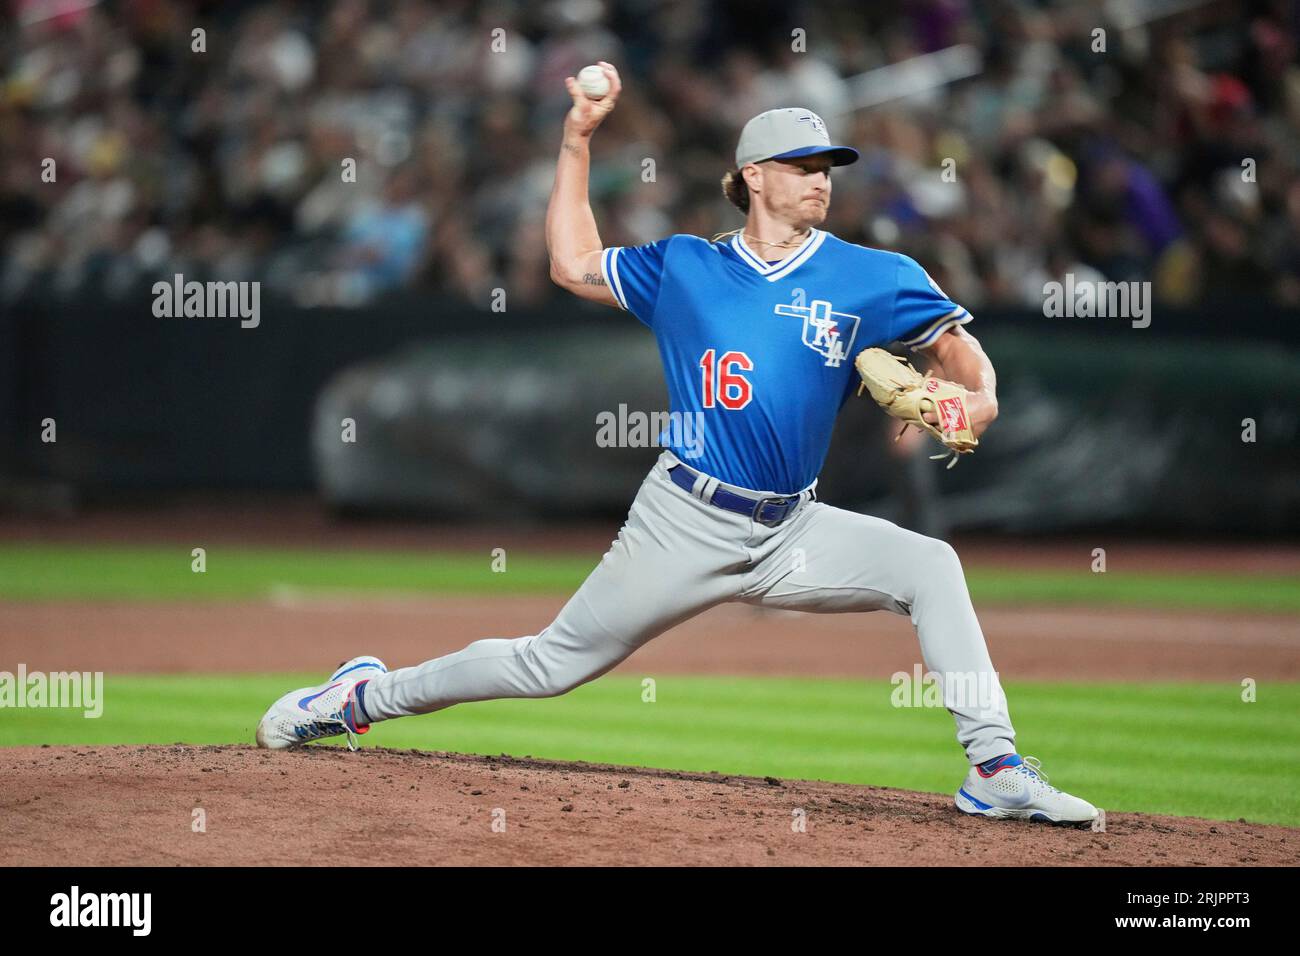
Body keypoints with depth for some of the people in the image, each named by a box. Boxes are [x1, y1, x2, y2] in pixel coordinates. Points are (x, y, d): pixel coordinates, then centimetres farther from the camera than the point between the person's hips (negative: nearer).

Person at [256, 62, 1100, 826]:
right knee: (555, 663, 4)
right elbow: (573, 265, 15)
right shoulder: (684, 268, 5)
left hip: (791, 534, 1)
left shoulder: (867, 278, 1)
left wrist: (979, 393, -25)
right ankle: (367, 695, 24)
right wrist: (578, 140, 12)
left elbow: (953, 340, -2)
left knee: (928, 565, -21)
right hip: (684, 523, -1)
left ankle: (995, 771, -21)